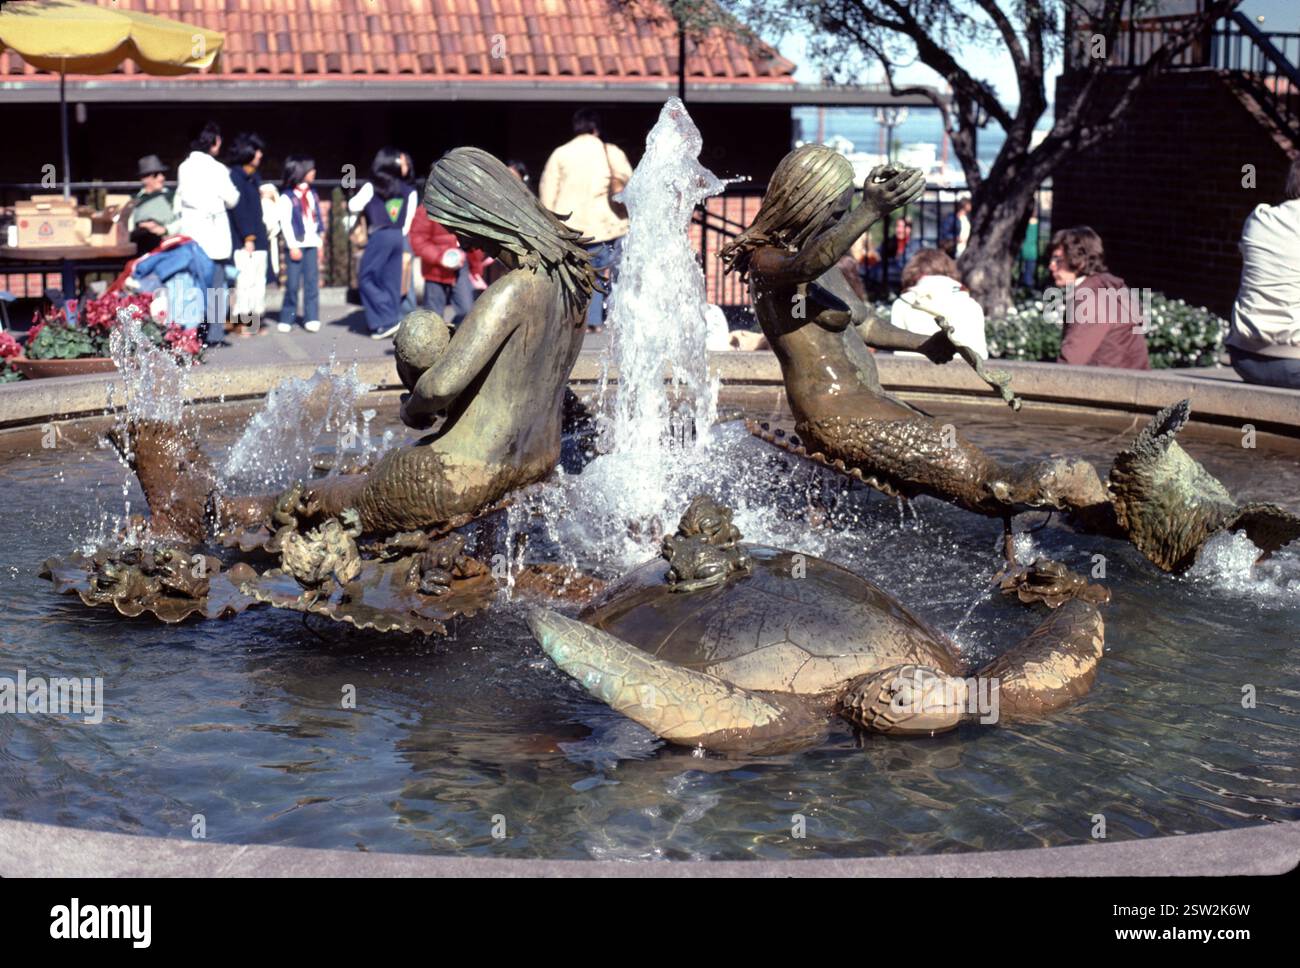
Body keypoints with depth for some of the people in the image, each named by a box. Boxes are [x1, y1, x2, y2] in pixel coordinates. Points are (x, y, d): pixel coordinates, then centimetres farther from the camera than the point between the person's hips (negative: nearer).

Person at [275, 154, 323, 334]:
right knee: (293, 283, -4)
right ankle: (287, 318, 6)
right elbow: (285, 223, -8)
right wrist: (292, 246, -13)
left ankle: (311, 319, 2)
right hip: (296, 244, -5)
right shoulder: (287, 196, -5)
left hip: (312, 244, 5)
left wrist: (320, 242, 13)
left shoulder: (312, 194, 13)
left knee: (312, 282, 0)